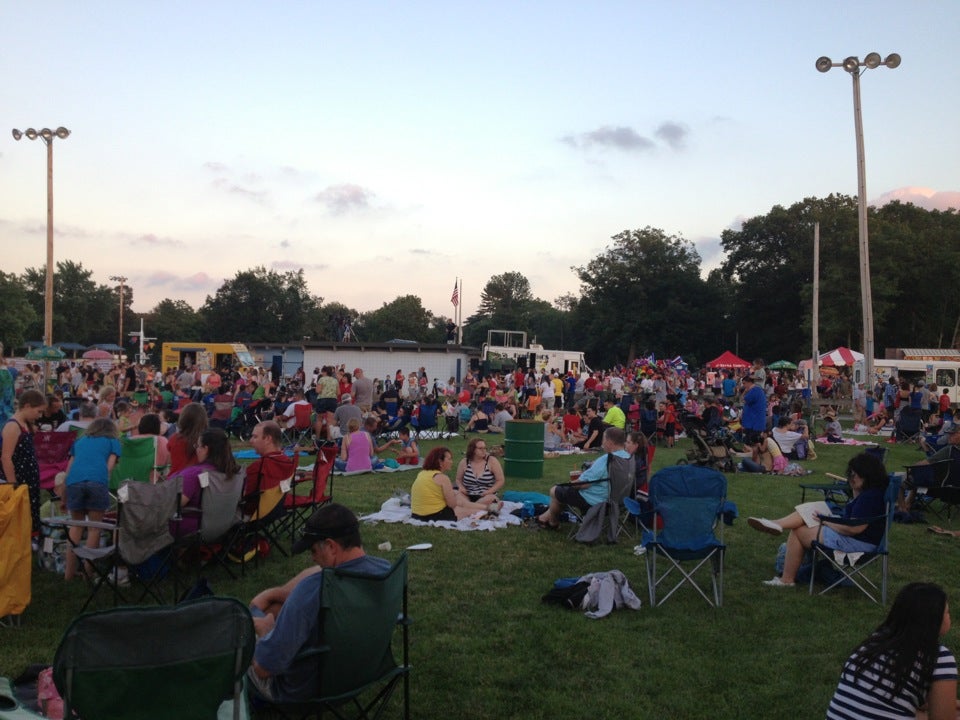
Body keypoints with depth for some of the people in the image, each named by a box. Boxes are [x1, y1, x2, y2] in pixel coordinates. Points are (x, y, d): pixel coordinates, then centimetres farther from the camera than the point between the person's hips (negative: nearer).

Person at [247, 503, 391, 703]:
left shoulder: (312, 589, -37)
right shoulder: (385, 570, -16)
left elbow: (264, 668, -30)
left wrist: (265, 629, -10)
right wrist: (271, 594, 2)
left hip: (305, 691, -6)